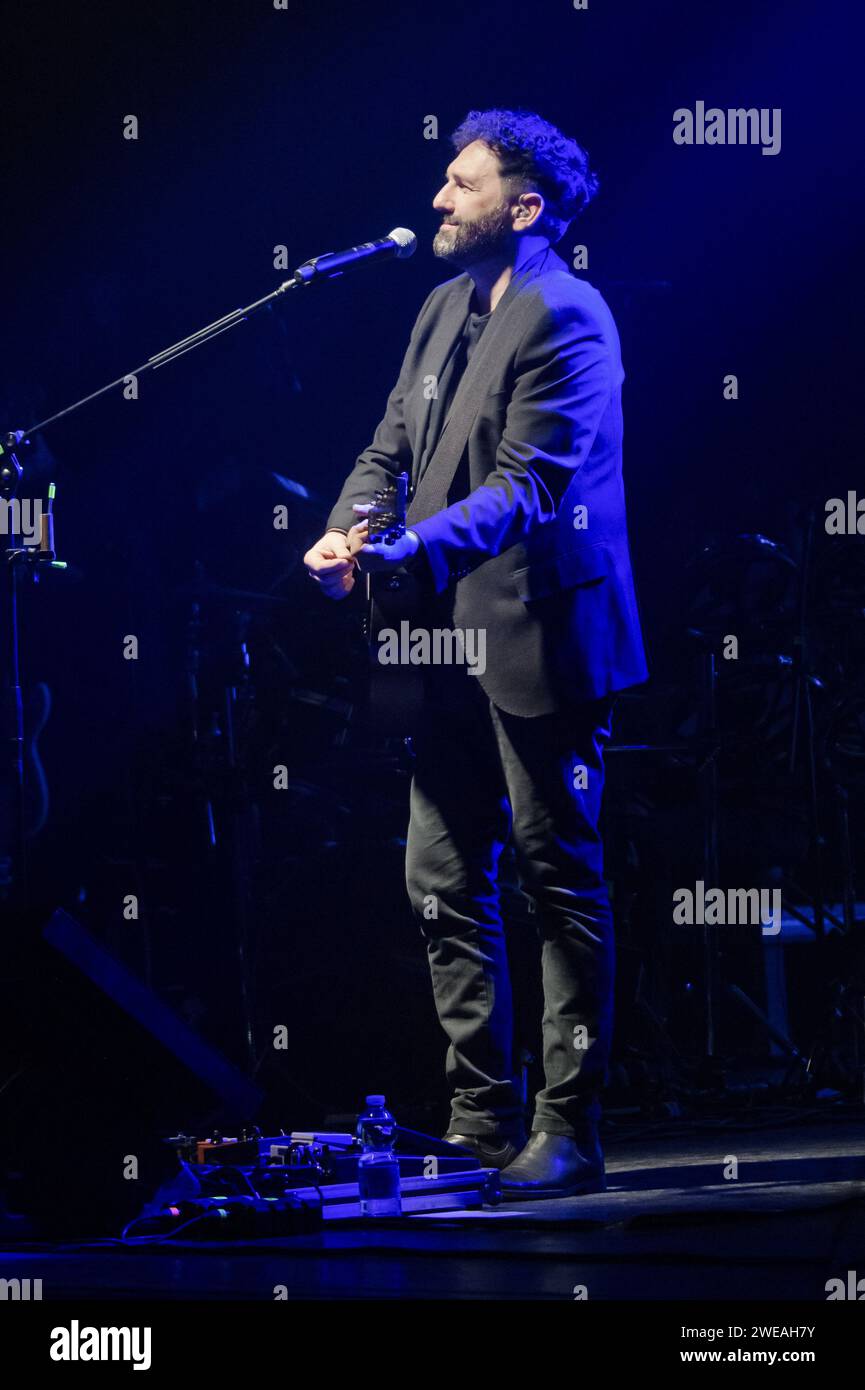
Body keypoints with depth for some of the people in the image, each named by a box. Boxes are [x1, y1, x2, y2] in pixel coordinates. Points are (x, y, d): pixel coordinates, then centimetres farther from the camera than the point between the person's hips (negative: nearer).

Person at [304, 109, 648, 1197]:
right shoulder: (446, 310, 15)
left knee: (561, 881, -2)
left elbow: (527, 485, -20)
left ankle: (568, 1133, 4)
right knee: (442, 883, 9)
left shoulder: (564, 320, -12)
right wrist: (343, 533, -4)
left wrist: (404, 548, -32)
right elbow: (391, 447, 16)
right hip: (455, 640, 9)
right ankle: (480, 1124, 17)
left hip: (539, 638, -9)